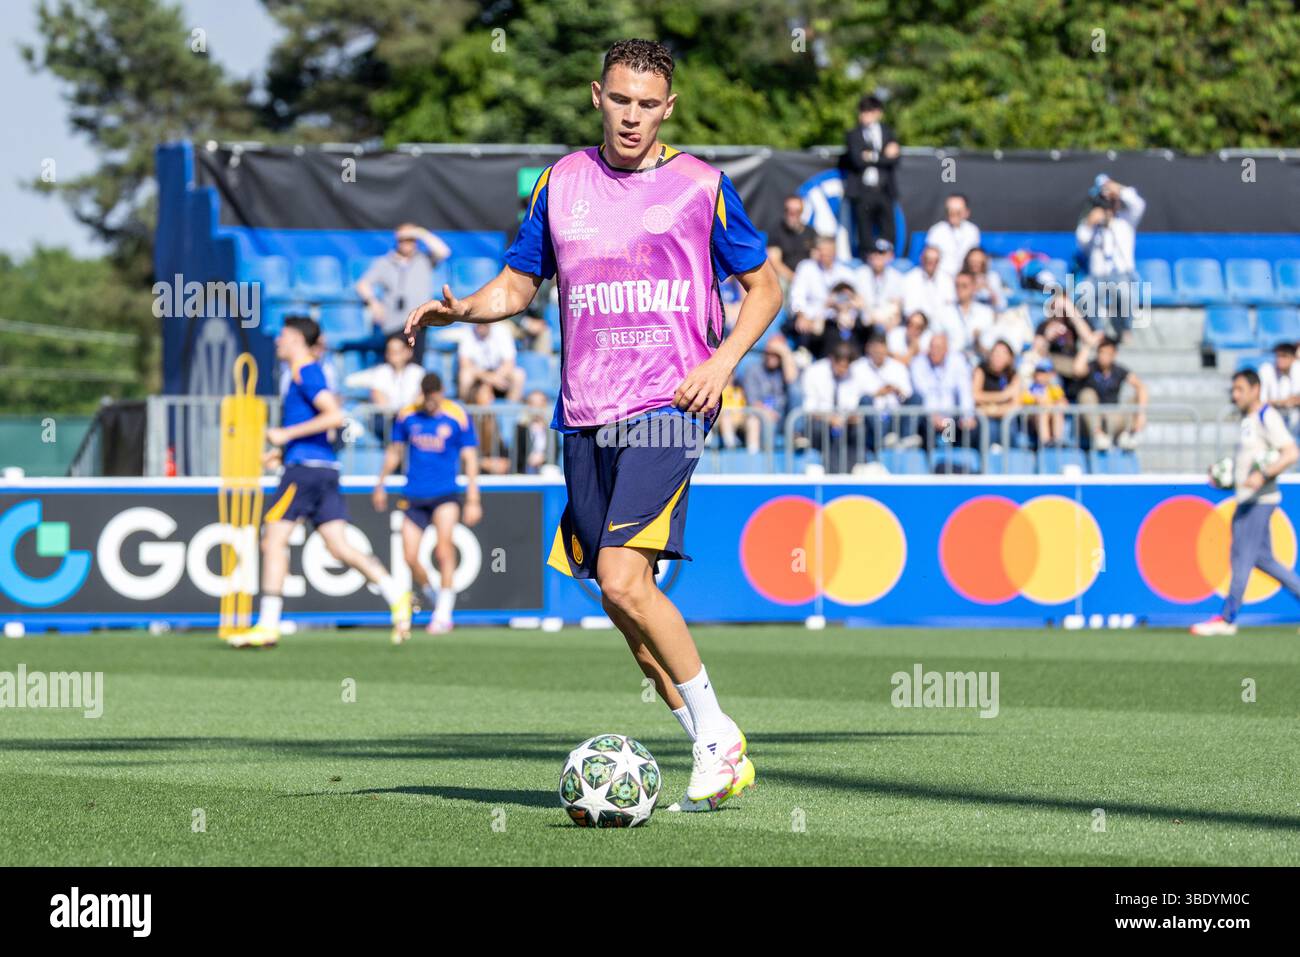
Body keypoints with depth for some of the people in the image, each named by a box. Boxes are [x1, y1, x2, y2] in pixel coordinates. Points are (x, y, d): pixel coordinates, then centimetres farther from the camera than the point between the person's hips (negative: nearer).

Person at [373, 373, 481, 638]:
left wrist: (473, 500, -4)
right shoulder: (407, 416, 3)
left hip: (446, 494, -3)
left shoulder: (457, 416, -4)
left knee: (444, 546, -22)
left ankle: (443, 614, -15)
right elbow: (394, 451, 17)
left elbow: (470, 458, -1)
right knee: (410, 557, -3)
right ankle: (434, 599, 23)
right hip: (413, 496, 3)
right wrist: (380, 486, 19)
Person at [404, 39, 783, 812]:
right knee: (620, 598, 6)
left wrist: (723, 359, -9)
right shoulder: (563, 183, 10)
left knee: (623, 577, -21)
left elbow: (765, 287, 7)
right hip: (586, 416, 5)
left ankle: (716, 733, -7)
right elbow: (519, 285, 18)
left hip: (667, 407, -5)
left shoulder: (701, 186, 0)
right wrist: (460, 309, -2)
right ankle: (720, 757, 17)